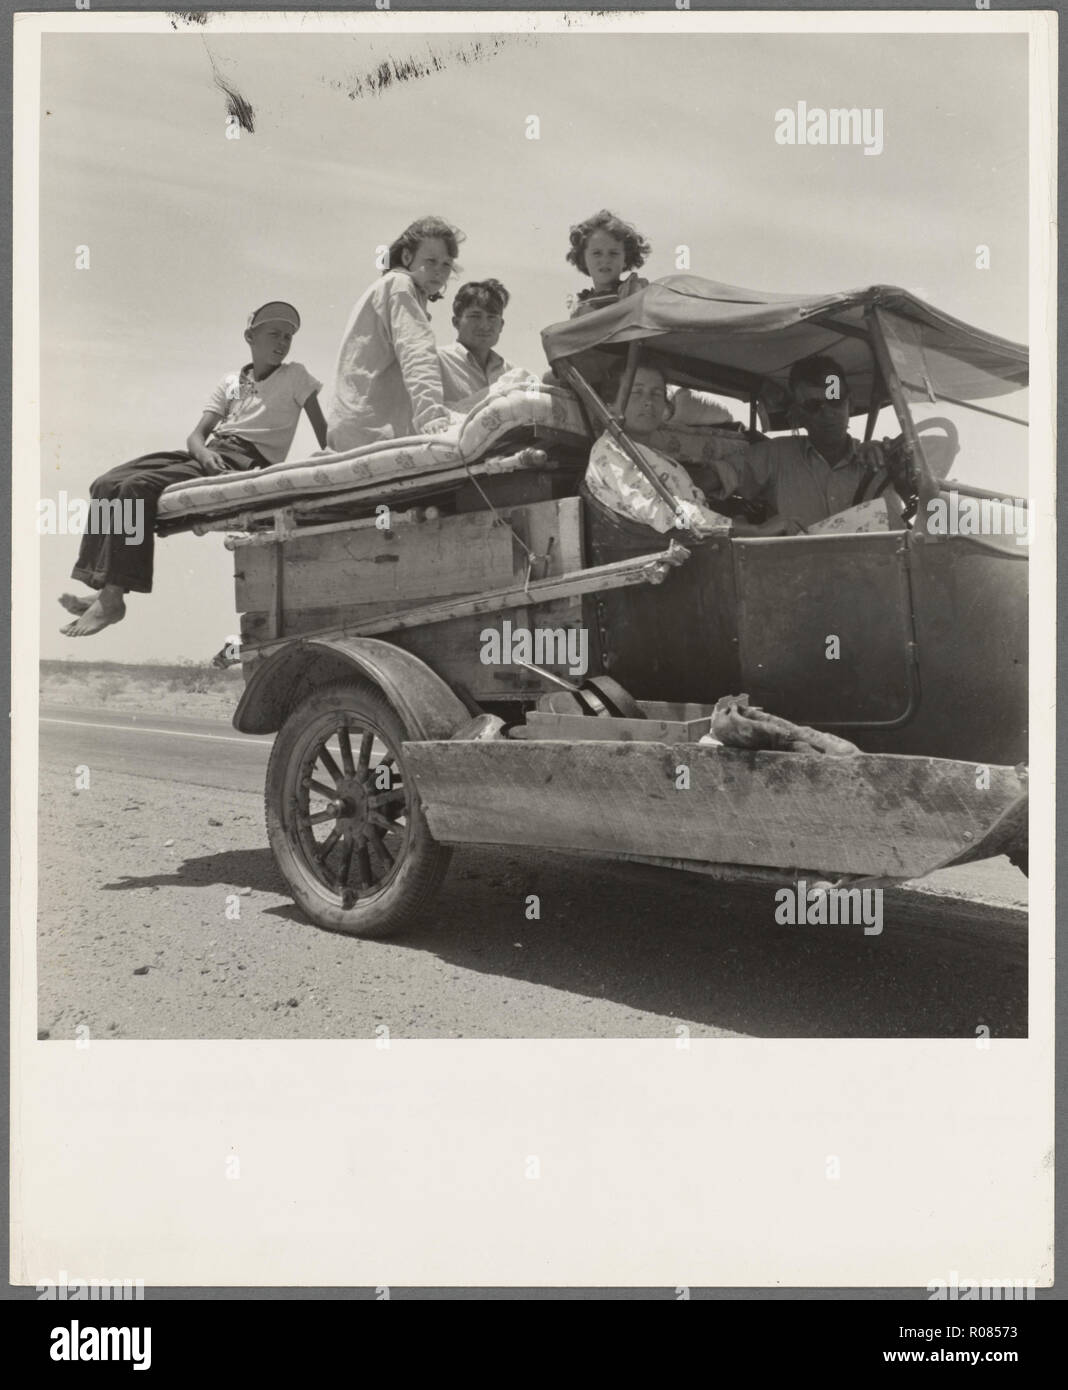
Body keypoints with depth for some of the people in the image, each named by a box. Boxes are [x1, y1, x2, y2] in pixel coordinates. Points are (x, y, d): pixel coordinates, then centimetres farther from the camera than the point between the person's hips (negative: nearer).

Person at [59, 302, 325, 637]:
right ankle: (100, 589, -17)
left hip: (247, 460, -7)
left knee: (136, 488, -25)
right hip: (211, 454, 7)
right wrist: (204, 452, -13)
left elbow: (324, 430, 2)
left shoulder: (295, 375, 8)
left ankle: (113, 599, -26)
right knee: (107, 485, -9)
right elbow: (197, 434, 11)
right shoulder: (230, 383, 21)